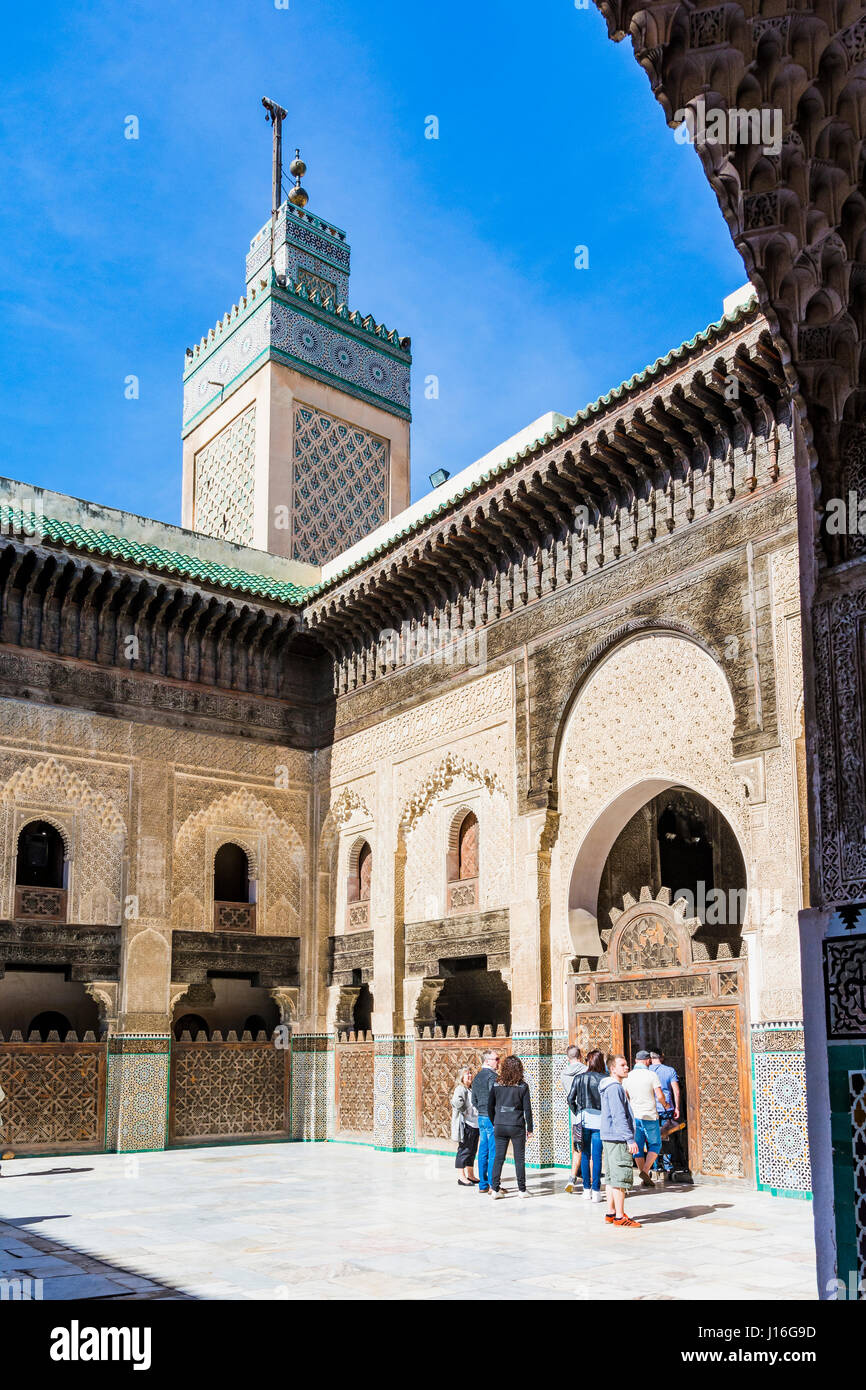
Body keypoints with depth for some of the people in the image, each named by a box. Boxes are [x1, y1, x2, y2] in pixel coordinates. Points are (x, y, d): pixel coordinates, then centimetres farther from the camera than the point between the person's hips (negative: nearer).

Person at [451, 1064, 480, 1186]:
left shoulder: (471, 1089, 17)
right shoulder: (460, 1089, -12)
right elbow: (456, 1101, -29)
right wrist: (464, 1111, -20)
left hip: (474, 1124, 9)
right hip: (466, 1125, -9)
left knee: (472, 1150, 14)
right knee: (464, 1150, -3)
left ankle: (470, 1175, 24)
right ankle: (462, 1177, 3)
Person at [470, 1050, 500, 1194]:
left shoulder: (477, 1077, 15)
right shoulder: (492, 1076, -14)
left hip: (481, 1117, 9)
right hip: (492, 1118, -9)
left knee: (483, 1151, 12)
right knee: (494, 1152, -5)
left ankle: (483, 1185, 17)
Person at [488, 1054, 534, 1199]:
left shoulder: (496, 1085, 1)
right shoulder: (522, 1086, -6)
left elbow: (490, 1107, 5)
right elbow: (527, 1109, -5)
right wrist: (529, 1128, 2)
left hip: (500, 1126, 2)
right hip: (517, 1126, -2)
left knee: (499, 1158, 9)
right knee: (519, 1159, 7)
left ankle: (495, 1188, 7)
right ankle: (522, 1190, 12)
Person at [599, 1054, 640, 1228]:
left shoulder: (614, 1087, 19)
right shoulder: (614, 1087, -15)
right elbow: (619, 1116, -20)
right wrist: (630, 1139, -20)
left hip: (610, 1138, 11)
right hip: (617, 1138, -11)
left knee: (613, 1178, 13)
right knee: (621, 1177, -7)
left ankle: (611, 1213, 18)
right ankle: (620, 1217, -5)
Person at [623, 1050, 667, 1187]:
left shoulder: (627, 1077, 3)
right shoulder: (651, 1075, -7)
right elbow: (660, 1096, -12)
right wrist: (665, 1104, 10)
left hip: (634, 1116, 3)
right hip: (650, 1116, -3)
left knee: (638, 1147, 11)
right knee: (655, 1145, 11)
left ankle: (645, 1180, 13)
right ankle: (646, 1171, -6)